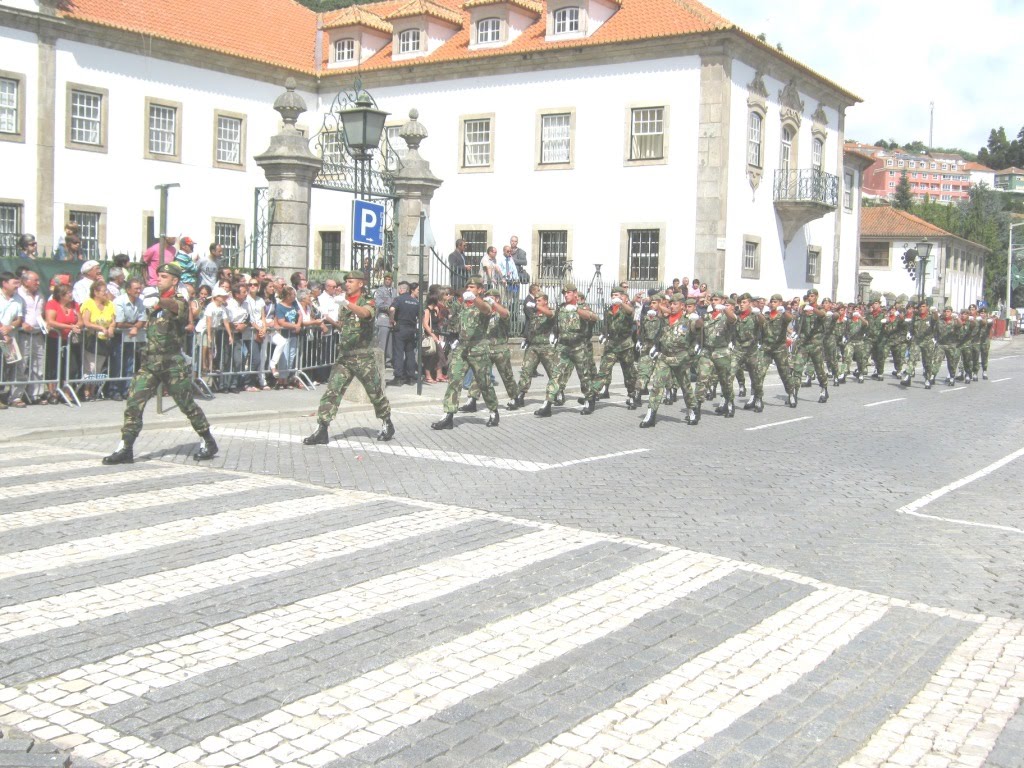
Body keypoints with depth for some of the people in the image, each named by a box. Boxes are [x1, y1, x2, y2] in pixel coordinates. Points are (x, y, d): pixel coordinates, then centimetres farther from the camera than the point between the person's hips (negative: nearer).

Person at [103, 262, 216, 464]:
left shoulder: (179, 302, -7)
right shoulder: (155, 301, 14)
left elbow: (174, 306, -32)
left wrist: (158, 300, -53)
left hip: (172, 362, -6)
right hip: (150, 361, 6)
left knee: (187, 404, 2)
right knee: (134, 402, -3)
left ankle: (208, 443, 17)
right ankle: (125, 449, -1)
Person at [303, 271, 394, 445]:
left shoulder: (367, 302, -5)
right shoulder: (343, 303, 13)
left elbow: (365, 313, -30)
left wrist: (347, 304, -45)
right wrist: (331, 321, 3)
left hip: (363, 357, -5)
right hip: (343, 356, 5)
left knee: (375, 392, 7)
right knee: (332, 391, -6)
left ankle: (387, 425, 28)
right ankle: (321, 431, -8)